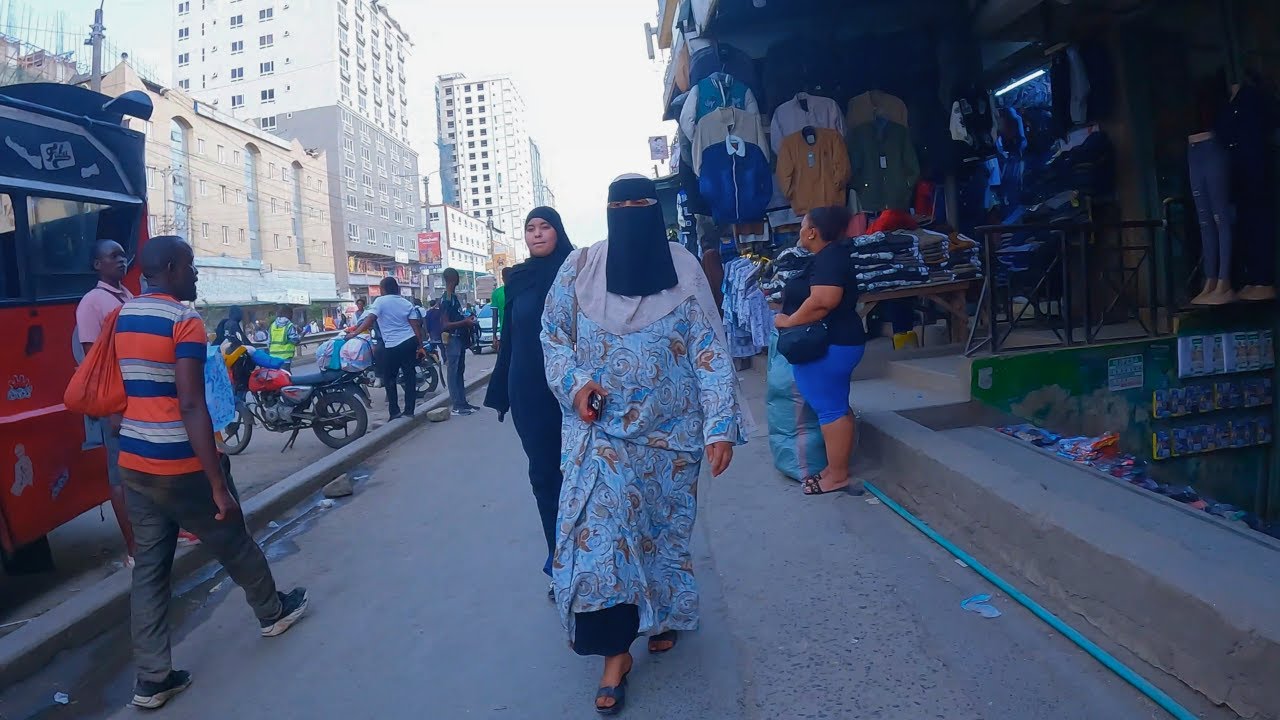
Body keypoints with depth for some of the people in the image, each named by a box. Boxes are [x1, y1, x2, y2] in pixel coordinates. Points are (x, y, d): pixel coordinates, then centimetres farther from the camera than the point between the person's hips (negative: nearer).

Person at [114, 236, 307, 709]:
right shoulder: (185, 320, -17)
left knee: (149, 565, 11)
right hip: (181, 466, -7)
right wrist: (218, 485, -21)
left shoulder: (123, 317, 9)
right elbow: (191, 406, -22)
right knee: (233, 544, 14)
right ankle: (272, 612, 36)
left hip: (133, 463, 7)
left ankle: (152, 679, 17)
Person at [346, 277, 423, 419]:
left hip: (393, 346, -5)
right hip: (410, 342, 5)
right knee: (409, 376, 8)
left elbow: (370, 319, -16)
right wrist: (420, 345, 6)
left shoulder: (381, 301, -5)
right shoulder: (406, 302, 10)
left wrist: (354, 333, -16)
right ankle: (409, 411, 10)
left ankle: (394, 412, 4)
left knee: (389, 379, 6)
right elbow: (416, 325, 4)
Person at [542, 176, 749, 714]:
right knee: (599, 531, -7)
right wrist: (575, 383, -13)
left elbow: (711, 353, -7)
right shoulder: (580, 268, -2)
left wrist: (721, 425, -15)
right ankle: (616, 651, 9)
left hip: (670, 432, 0)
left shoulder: (684, 269, -5)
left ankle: (663, 615, 42)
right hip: (601, 431, 0)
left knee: (663, 529, 15)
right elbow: (552, 335, 6)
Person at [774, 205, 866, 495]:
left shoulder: (828, 258, -18)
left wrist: (788, 321, -20)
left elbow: (823, 301, -31)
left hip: (826, 345, -11)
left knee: (829, 409, -6)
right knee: (837, 407, 13)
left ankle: (837, 475, 1)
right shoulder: (830, 256, 16)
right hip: (835, 343, 11)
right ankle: (837, 468, 21)